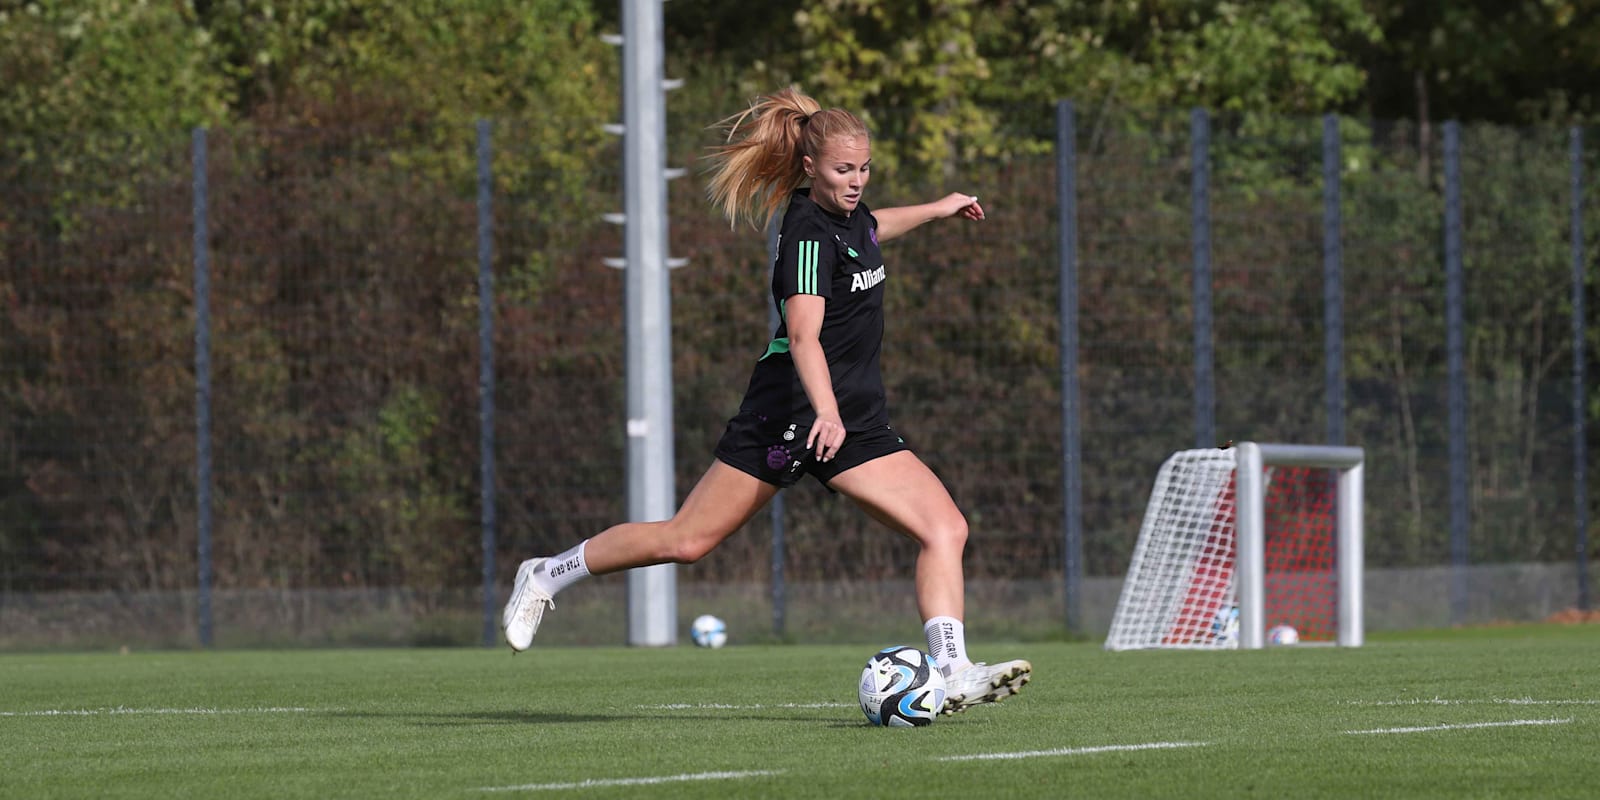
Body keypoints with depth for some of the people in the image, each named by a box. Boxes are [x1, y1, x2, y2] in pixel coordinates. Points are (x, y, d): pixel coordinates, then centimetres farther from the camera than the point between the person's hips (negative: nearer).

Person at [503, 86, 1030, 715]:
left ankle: (952, 675, -17)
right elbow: (804, 334, -32)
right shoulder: (808, 233, -18)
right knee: (687, 540, -3)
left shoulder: (847, 212, 9)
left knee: (945, 528, -10)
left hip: (857, 418, 8)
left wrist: (935, 209, 43)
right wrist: (825, 413, -46)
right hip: (791, 411, -8)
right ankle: (546, 577, 16)